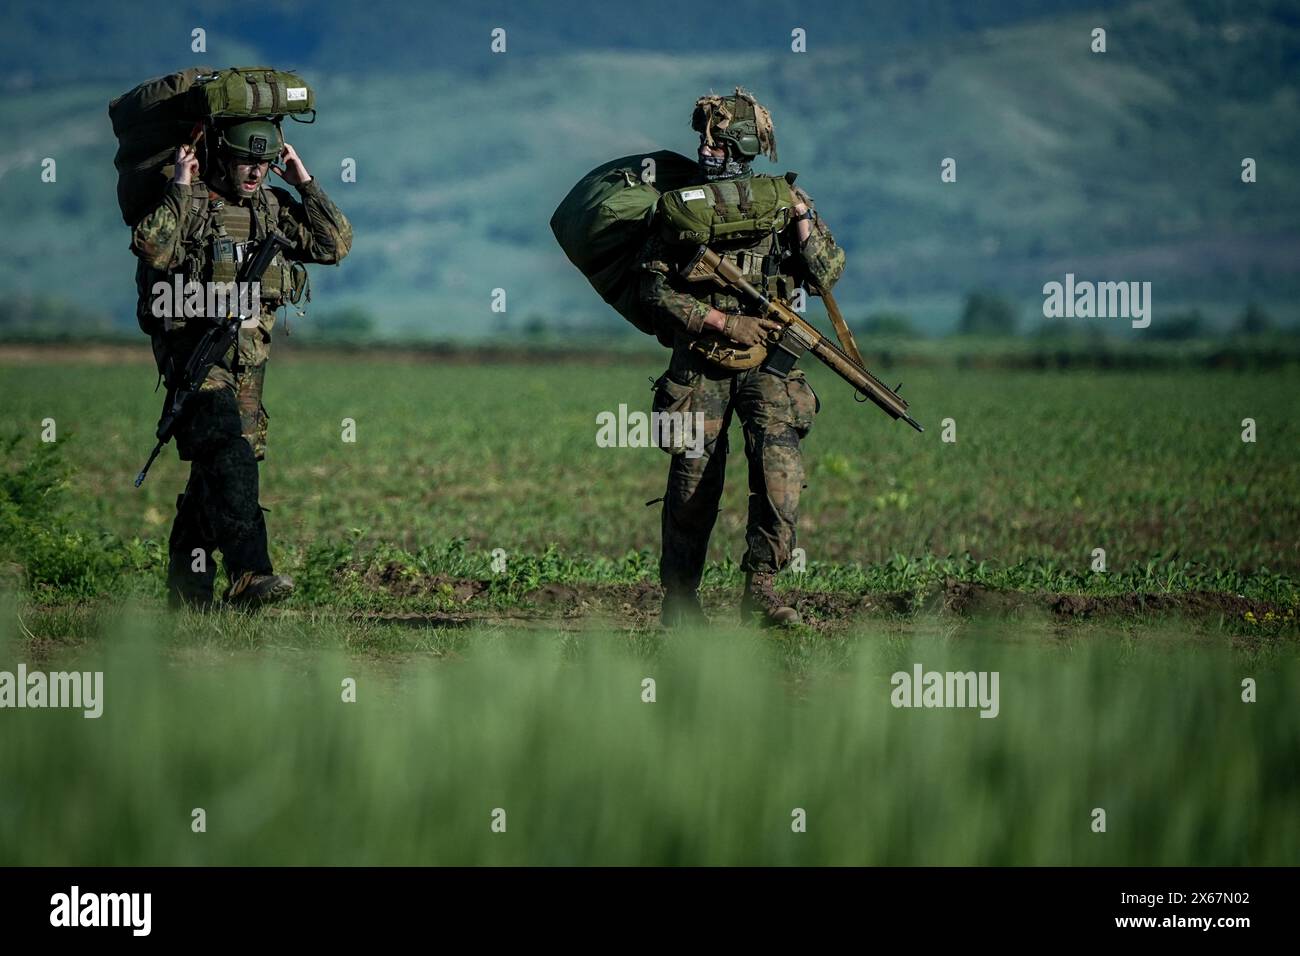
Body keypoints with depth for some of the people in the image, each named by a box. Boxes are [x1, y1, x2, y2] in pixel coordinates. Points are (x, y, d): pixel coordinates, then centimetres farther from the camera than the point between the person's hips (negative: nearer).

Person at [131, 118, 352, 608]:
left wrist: (305, 183, 2)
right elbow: (151, 248, -23)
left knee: (216, 469, 9)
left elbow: (334, 244, 6)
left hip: (248, 351, 6)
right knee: (229, 453, -24)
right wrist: (179, 189, -22)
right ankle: (248, 571, -34)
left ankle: (189, 588, 18)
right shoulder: (185, 204, -5)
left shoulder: (274, 207, 12)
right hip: (192, 343, -6)